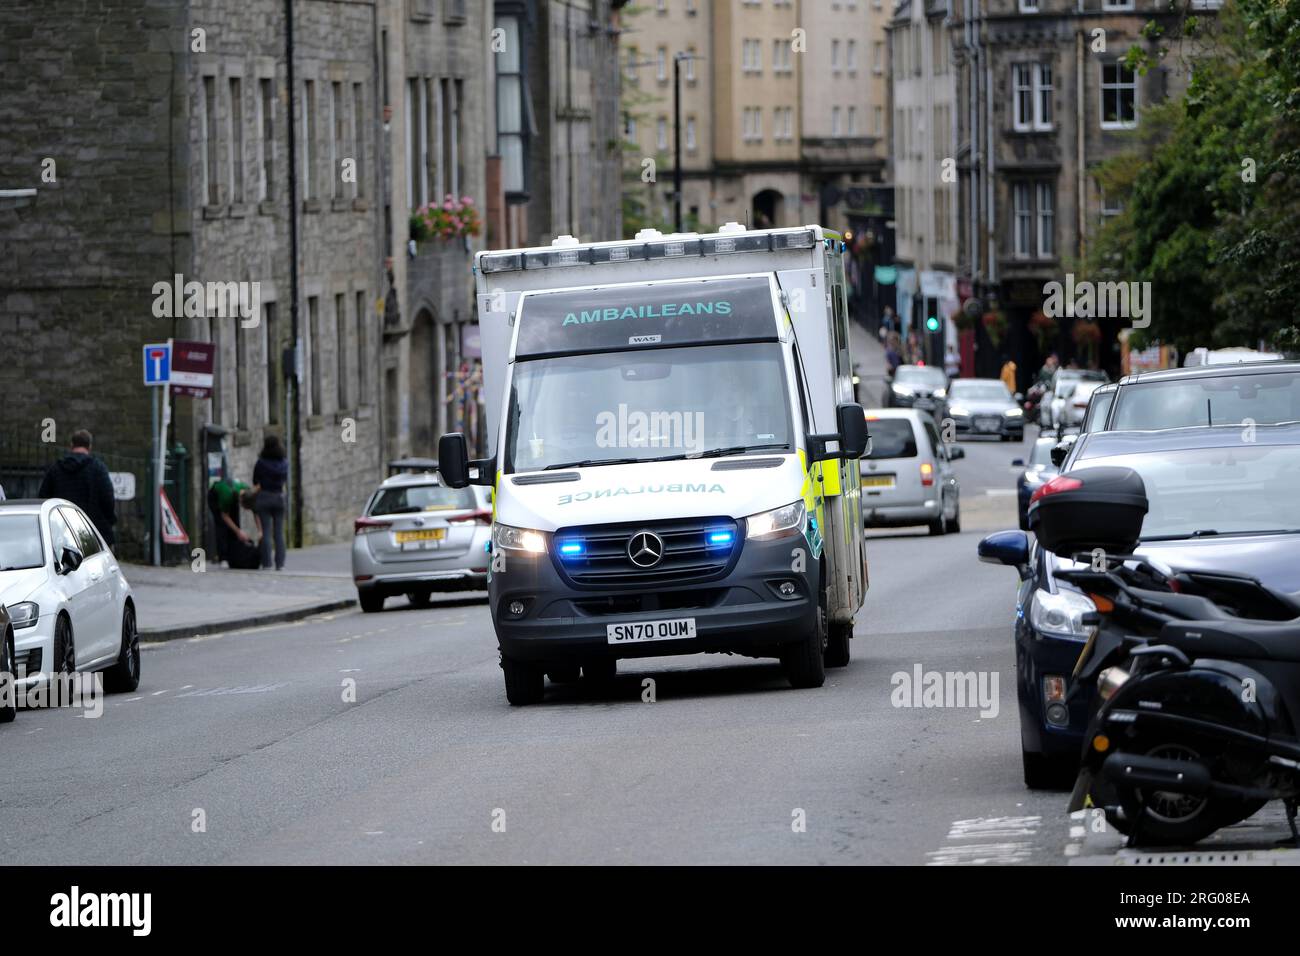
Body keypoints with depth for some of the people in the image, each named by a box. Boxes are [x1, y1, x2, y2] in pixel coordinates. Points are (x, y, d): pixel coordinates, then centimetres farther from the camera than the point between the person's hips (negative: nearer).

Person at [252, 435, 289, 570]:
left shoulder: (261, 463, -9)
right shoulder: (284, 463, 0)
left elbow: (255, 483, -1)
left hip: (264, 497, -2)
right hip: (279, 497, 2)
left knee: (266, 532, 0)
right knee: (279, 532, 7)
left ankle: (266, 563, -3)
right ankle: (280, 563, 4)